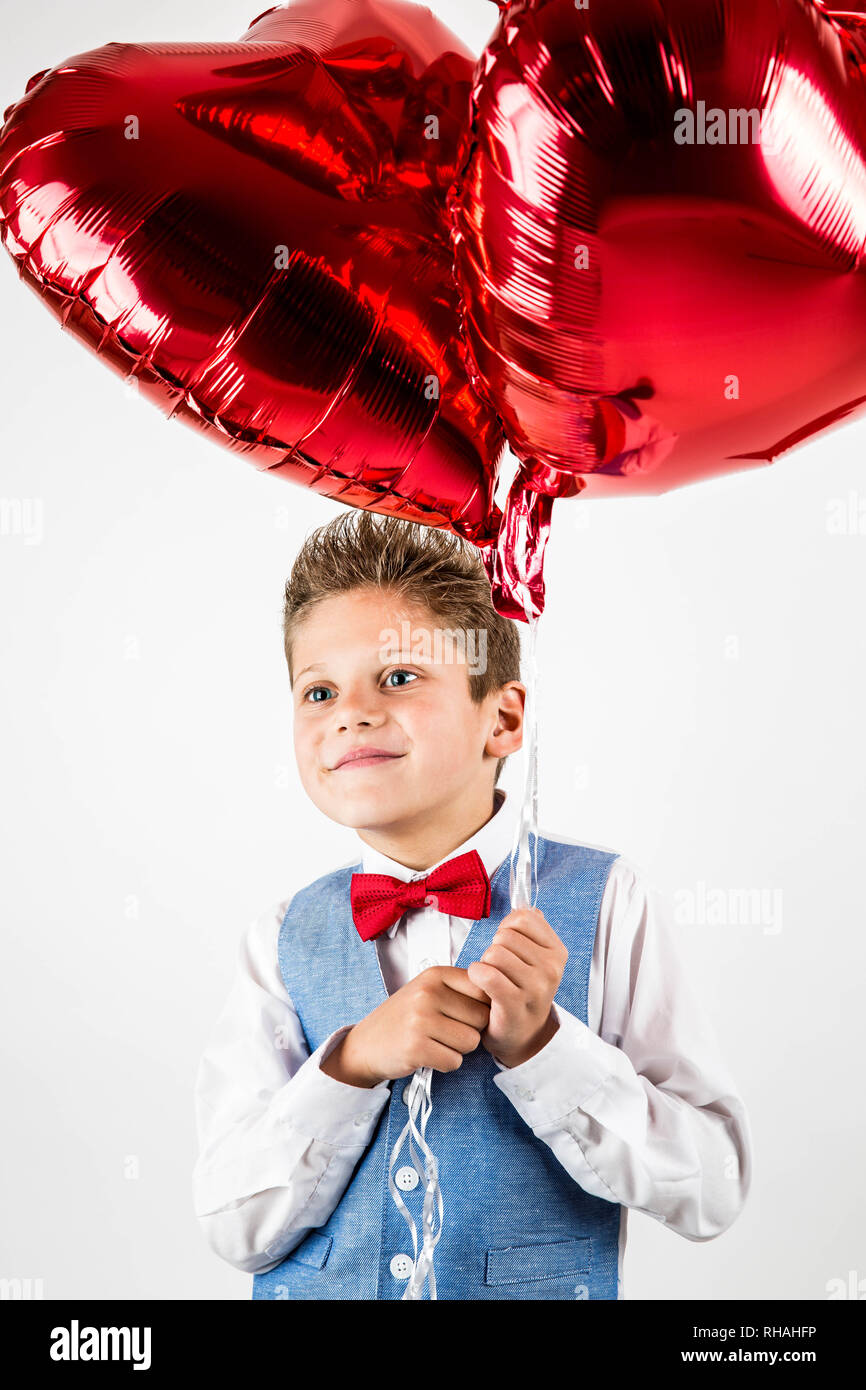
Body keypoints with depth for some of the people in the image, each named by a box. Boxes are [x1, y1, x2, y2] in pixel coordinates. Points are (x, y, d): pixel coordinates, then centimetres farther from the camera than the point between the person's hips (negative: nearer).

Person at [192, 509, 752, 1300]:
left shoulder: (602, 903, -12)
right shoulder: (285, 940, -6)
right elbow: (235, 1229, -10)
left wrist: (539, 1044, -24)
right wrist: (352, 1061, -23)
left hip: (543, 1287, -1)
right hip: (315, 1290, 2)